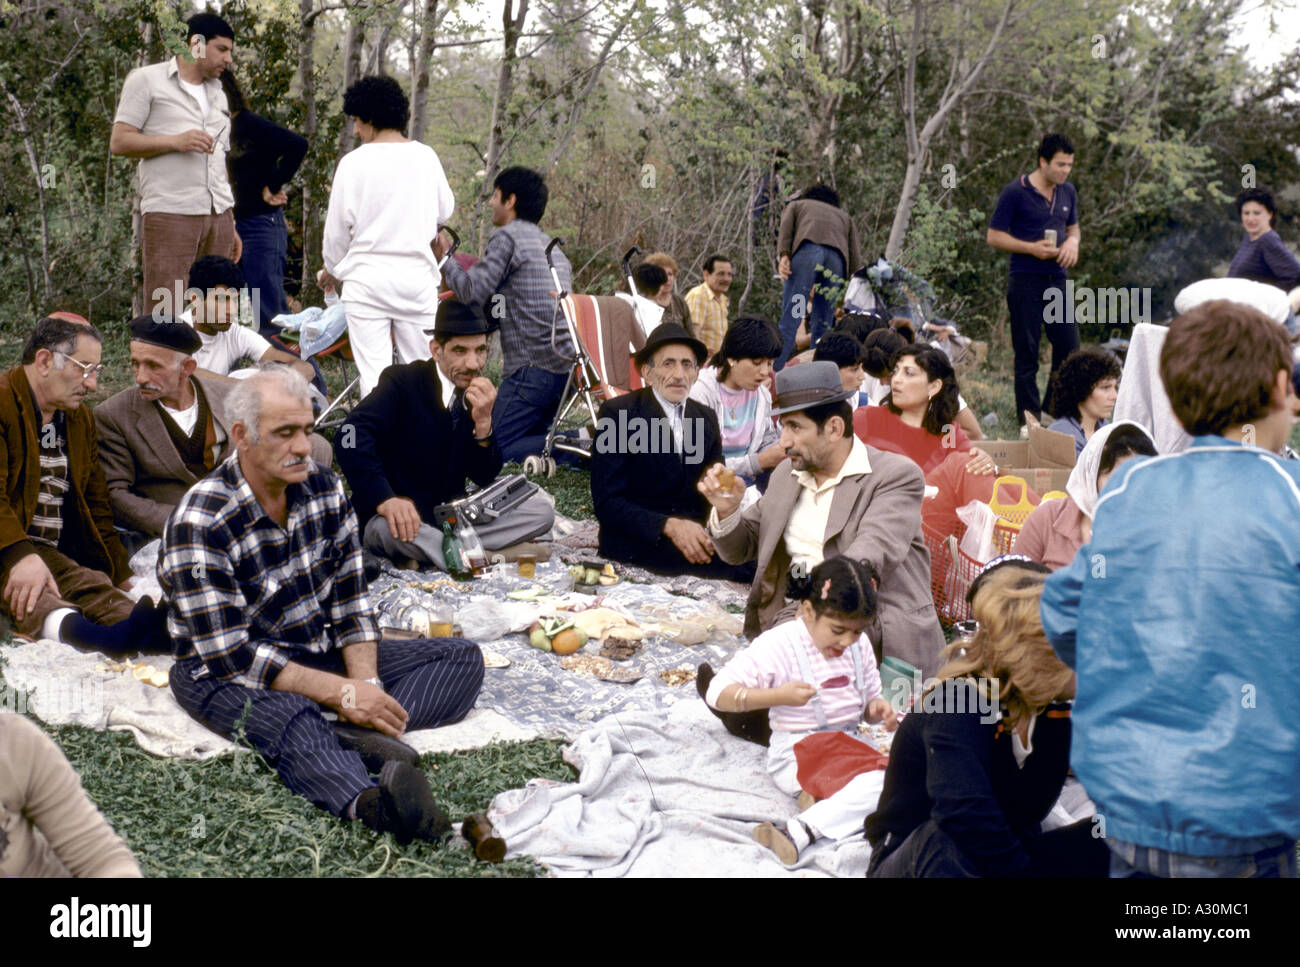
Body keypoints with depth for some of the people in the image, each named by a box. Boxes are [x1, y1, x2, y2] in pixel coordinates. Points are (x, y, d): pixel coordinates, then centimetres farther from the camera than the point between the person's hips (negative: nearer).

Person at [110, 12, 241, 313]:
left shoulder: (218, 93, 25)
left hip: (218, 216, 6)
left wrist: (231, 226, 21)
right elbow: (119, 142, -1)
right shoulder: (147, 80, 6)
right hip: (170, 214, -6)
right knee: (166, 316, -11)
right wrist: (175, 141, -13)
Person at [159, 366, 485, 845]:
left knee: (463, 659, -5)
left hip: (320, 652, 7)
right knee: (288, 716, -41)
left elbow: (349, 604, 2)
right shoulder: (199, 524, -20)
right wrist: (341, 692, -28)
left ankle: (360, 732, -33)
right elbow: (230, 654, -24)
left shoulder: (325, 490, -1)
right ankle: (372, 801, -70)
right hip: (226, 673, -7)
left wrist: (365, 685, -16)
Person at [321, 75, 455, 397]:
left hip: (367, 277, -3)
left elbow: (338, 226, 0)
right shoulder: (426, 157, 2)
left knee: (373, 372, 0)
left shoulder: (355, 162, -7)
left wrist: (333, 270, 16)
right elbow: (444, 210, 15)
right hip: (417, 274, 3)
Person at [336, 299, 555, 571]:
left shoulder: (481, 396, 3)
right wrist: (385, 499, -40)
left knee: (541, 508, -10)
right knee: (391, 528, -40)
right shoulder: (402, 382, -11)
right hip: (402, 515, -6)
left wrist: (483, 422, -18)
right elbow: (351, 435, -28)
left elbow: (485, 477, 0)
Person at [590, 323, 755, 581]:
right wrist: (669, 526, -24)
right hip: (635, 545, -6)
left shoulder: (707, 418, 13)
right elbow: (606, 502, -10)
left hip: (695, 534, 6)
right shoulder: (617, 413, -5)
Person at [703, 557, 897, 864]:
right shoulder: (779, 645, -12)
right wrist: (778, 696, -28)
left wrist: (878, 708, -7)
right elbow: (718, 692, -17)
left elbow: (869, 697, 19)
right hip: (797, 754, -8)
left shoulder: (859, 644, 6)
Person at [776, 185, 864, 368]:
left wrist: (784, 255, -3)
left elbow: (786, 225, 9)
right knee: (823, 325, 7)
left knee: (790, 317, -10)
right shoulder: (844, 217, 38)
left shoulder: (796, 205, 34)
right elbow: (856, 259, 22)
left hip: (807, 248, -2)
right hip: (838, 255, 2)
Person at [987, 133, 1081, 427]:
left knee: (1069, 348, 4)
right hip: (1026, 282, -5)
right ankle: (1029, 419, 8)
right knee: (1027, 353, 0)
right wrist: (1032, 248, -16)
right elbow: (994, 236, -6)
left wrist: (1072, 242, 1)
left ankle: (1058, 410, 19)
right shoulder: (1015, 193, -7)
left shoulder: (1068, 192, 11)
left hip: (1058, 280, 6)